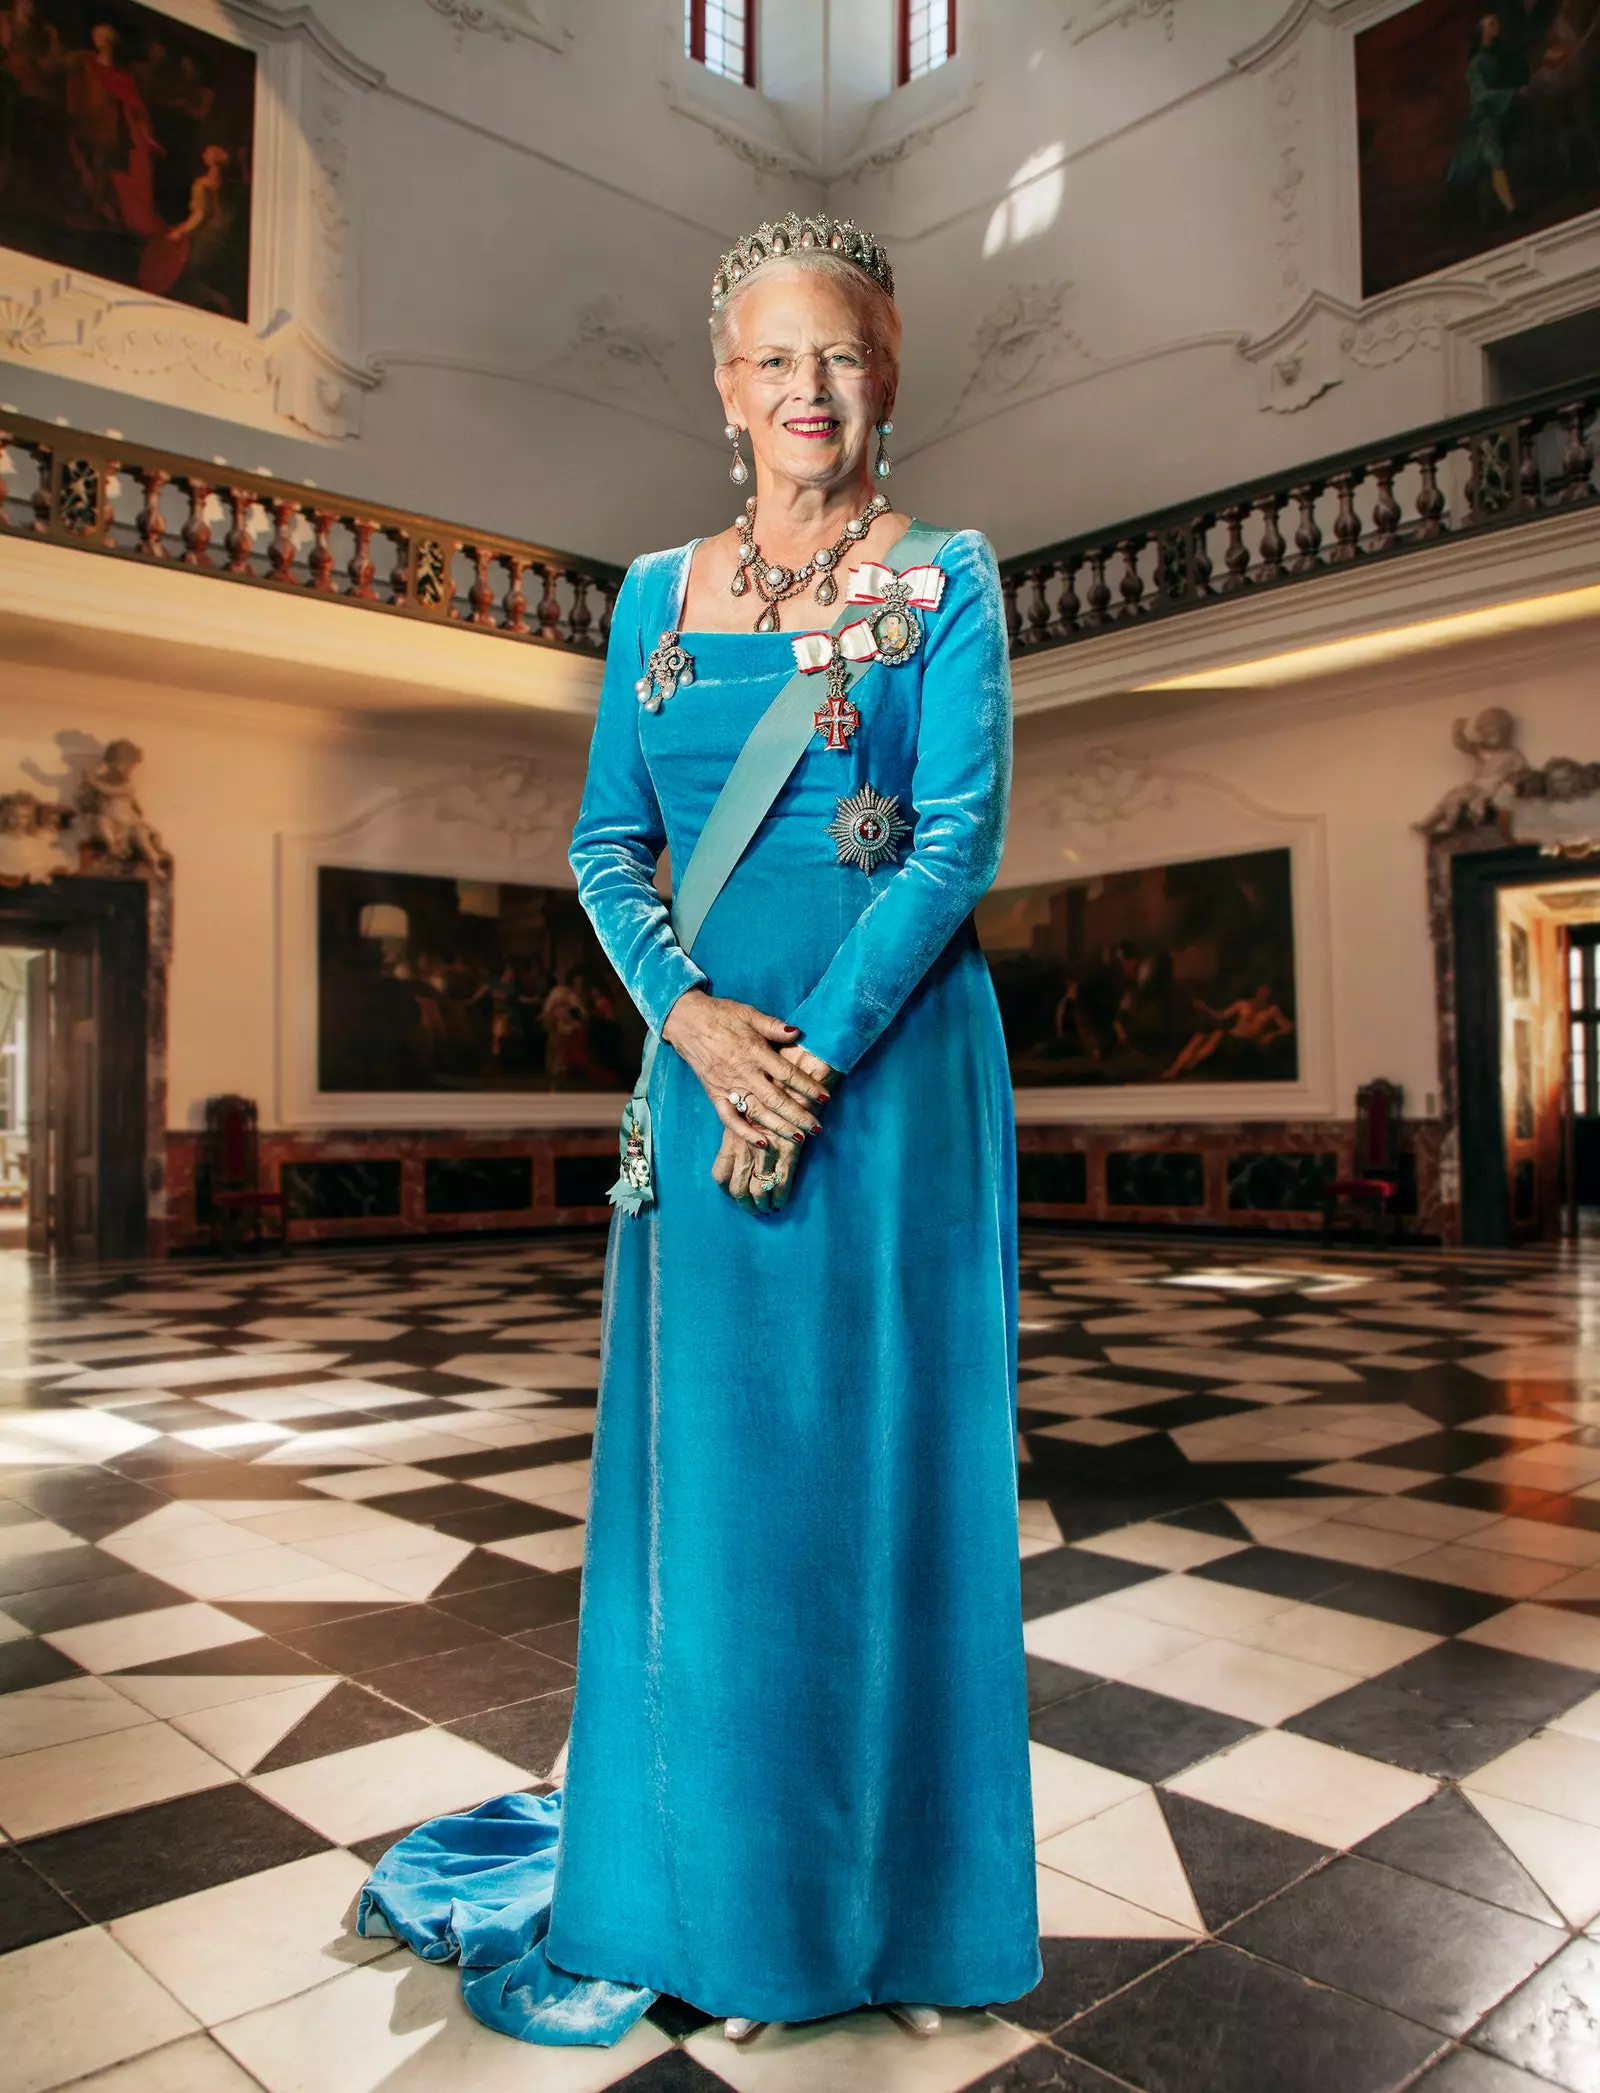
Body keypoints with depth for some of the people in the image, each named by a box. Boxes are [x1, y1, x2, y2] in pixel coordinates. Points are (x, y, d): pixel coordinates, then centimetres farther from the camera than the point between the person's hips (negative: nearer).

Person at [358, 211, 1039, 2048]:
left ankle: (892, 1899, 23)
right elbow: (606, 843, 8)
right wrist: (695, 1020, -10)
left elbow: (961, 839, -6)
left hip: (891, 1057, -3)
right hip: (707, 1060, 3)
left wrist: (817, 1054, -15)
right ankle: (725, 1905, 27)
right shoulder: (659, 594, 14)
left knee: (875, 1457, 3)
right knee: (707, 1464, 8)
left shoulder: (944, 576, 4)